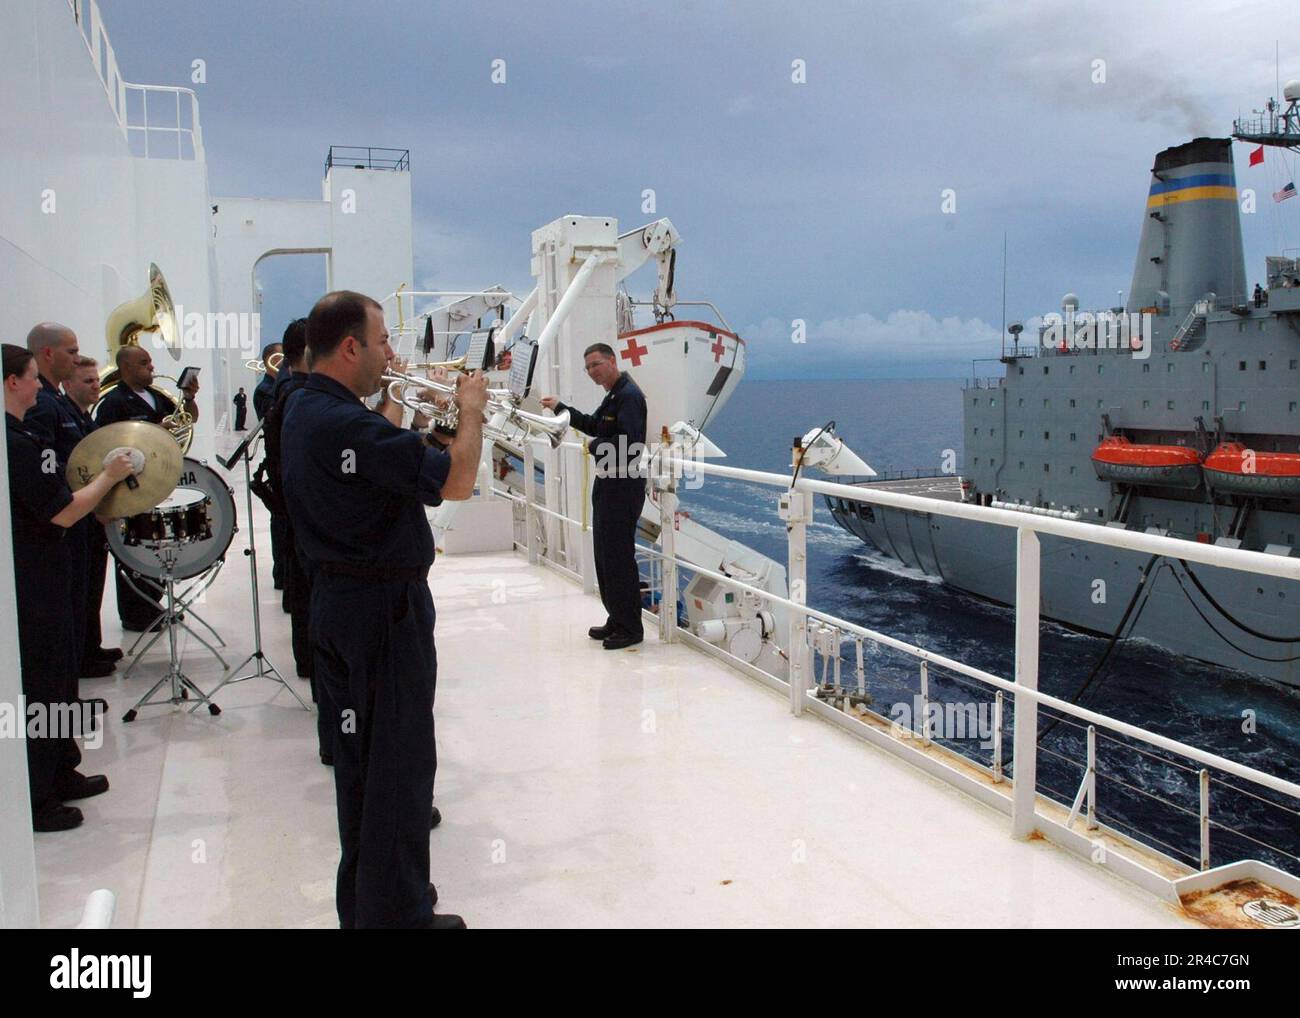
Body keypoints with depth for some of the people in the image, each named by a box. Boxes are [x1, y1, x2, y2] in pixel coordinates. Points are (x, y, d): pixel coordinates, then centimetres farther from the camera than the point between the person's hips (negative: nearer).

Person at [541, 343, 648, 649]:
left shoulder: (628, 395, -16)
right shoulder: (614, 394, 17)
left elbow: (628, 443, -26)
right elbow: (594, 426, 29)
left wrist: (595, 446, -12)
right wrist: (559, 407, 25)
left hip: (624, 485, -11)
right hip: (608, 483, 11)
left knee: (618, 555, -6)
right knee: (606, 553, 15)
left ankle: (630, 628, 2)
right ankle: (617, 621, 24)